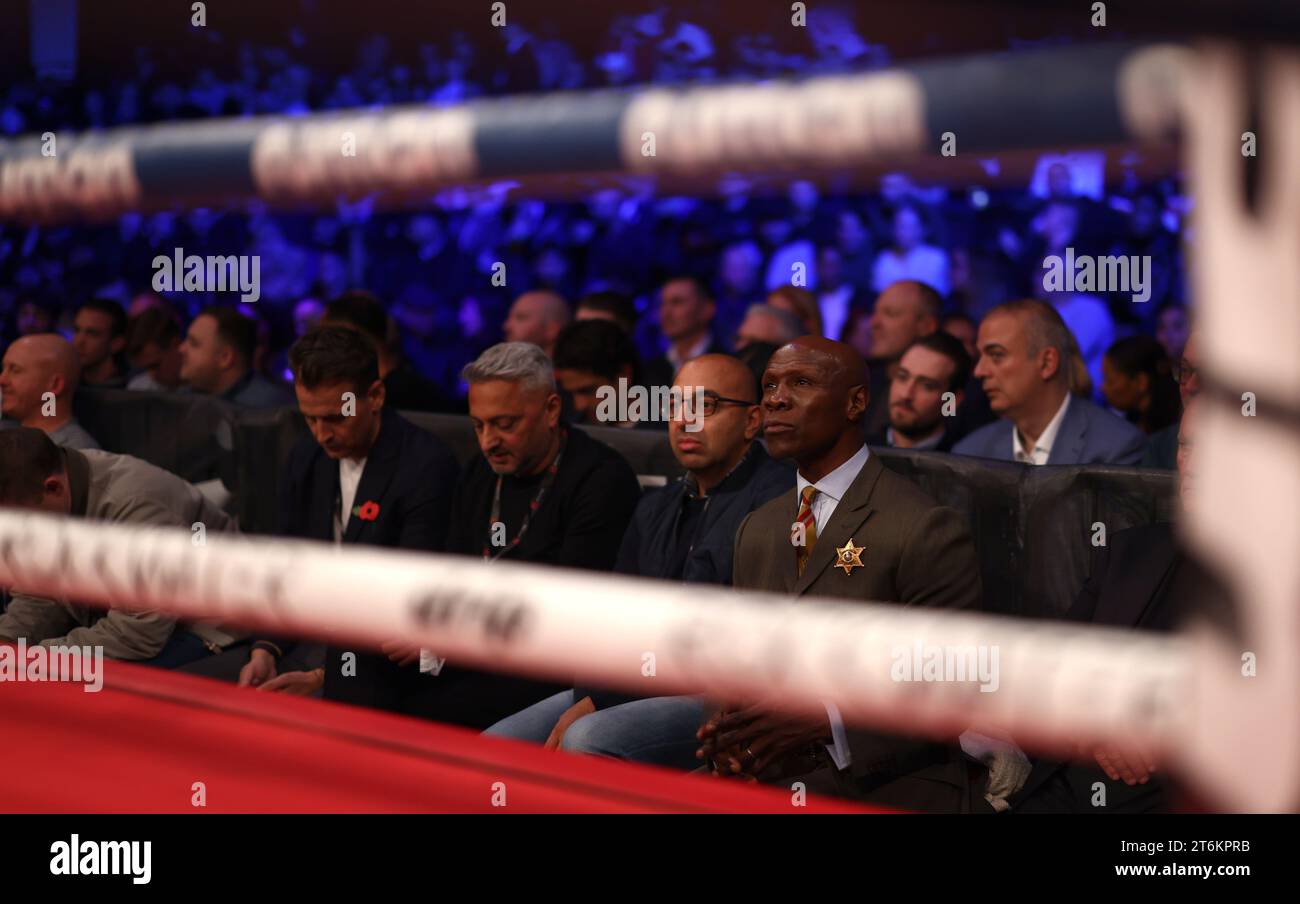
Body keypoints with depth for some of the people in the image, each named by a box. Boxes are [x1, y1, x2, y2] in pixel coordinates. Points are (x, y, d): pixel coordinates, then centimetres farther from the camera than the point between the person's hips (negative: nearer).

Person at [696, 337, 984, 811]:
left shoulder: (928, 531, -8)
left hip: (886, 788, -6)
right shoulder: (754, 531, 16)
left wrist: (821, 723, -24)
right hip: (770, 775, 7)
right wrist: (731, 731, -5)